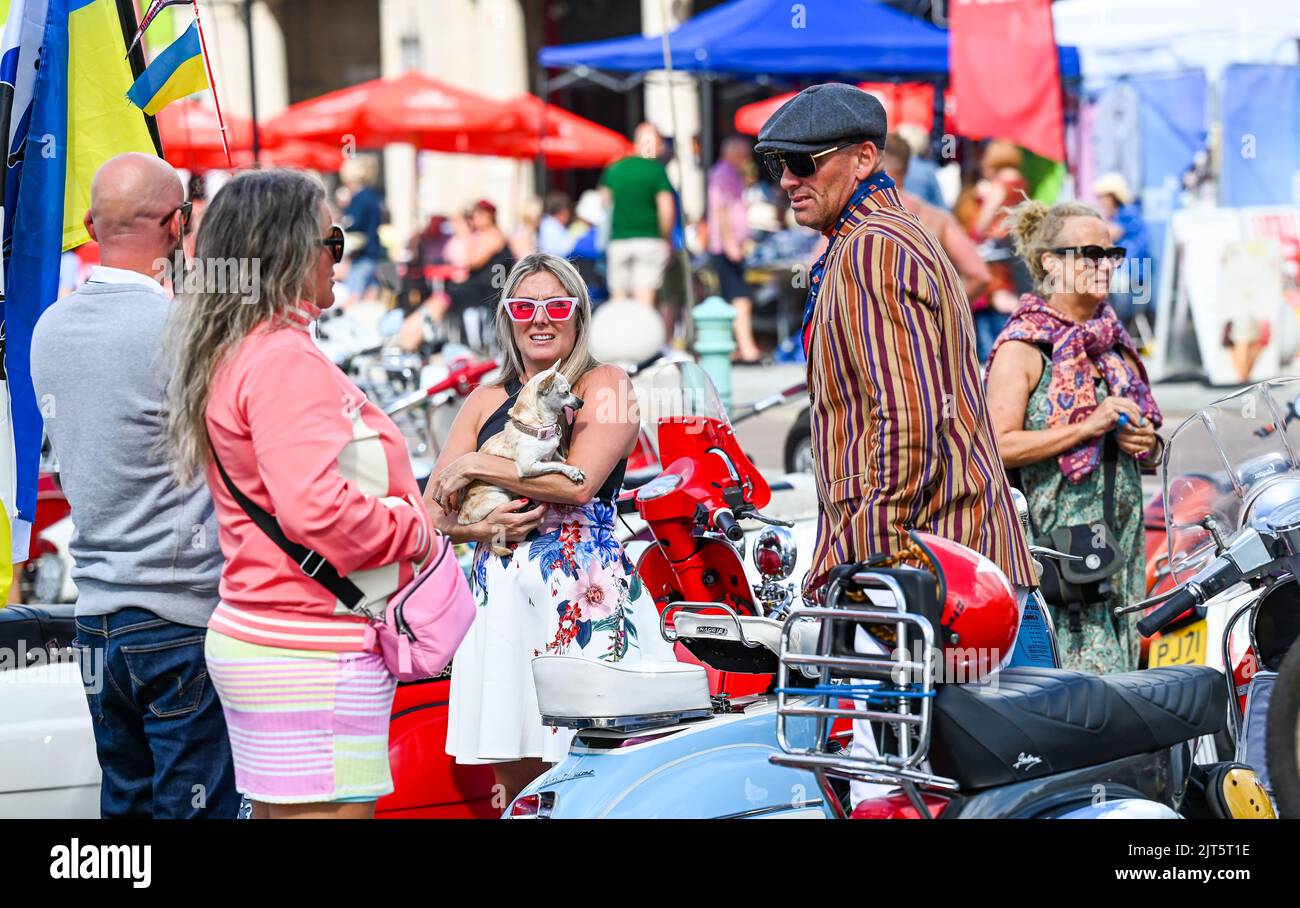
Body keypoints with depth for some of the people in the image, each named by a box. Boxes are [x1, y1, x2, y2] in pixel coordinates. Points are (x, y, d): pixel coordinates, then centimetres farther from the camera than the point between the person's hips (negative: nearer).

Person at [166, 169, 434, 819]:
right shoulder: (285, 361, -15)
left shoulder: (229, 356, 16)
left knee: (274, 810, 13)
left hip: (249, 636, 10)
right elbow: (317, 508, -26)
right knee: (332, 809, -9)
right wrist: (416, 534, -11)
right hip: (313, 650, -10)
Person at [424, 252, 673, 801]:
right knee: (516, 782, 2)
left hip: (584, 592, -4)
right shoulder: (486, 402, 18)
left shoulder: (605, 386, 5)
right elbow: (431, 511, 15)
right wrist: (476, 529, -7)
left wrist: (475, 466, -5)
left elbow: (579, 482, -12)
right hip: (501, 595, 4)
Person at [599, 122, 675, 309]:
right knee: (645, 298, -7)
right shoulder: (656, 169, -5)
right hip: (649, 240, -3)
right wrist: (667, 238, 2)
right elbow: (667, 209, -11)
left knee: (619, 298, 8)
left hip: (618, 242, 3)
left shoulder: (614, 169, 8)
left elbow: (604, 201, 9)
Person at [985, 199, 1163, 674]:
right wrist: (1089, 426, -18)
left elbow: (1145, 440, 30)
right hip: (1056, 527, -7)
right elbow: (999, 446, -15)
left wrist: (1143, 441, 5)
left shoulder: (1114, 342, 18)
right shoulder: (1023, 346, -5)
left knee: (1122, 668, 3)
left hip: (1122, 530, 7)